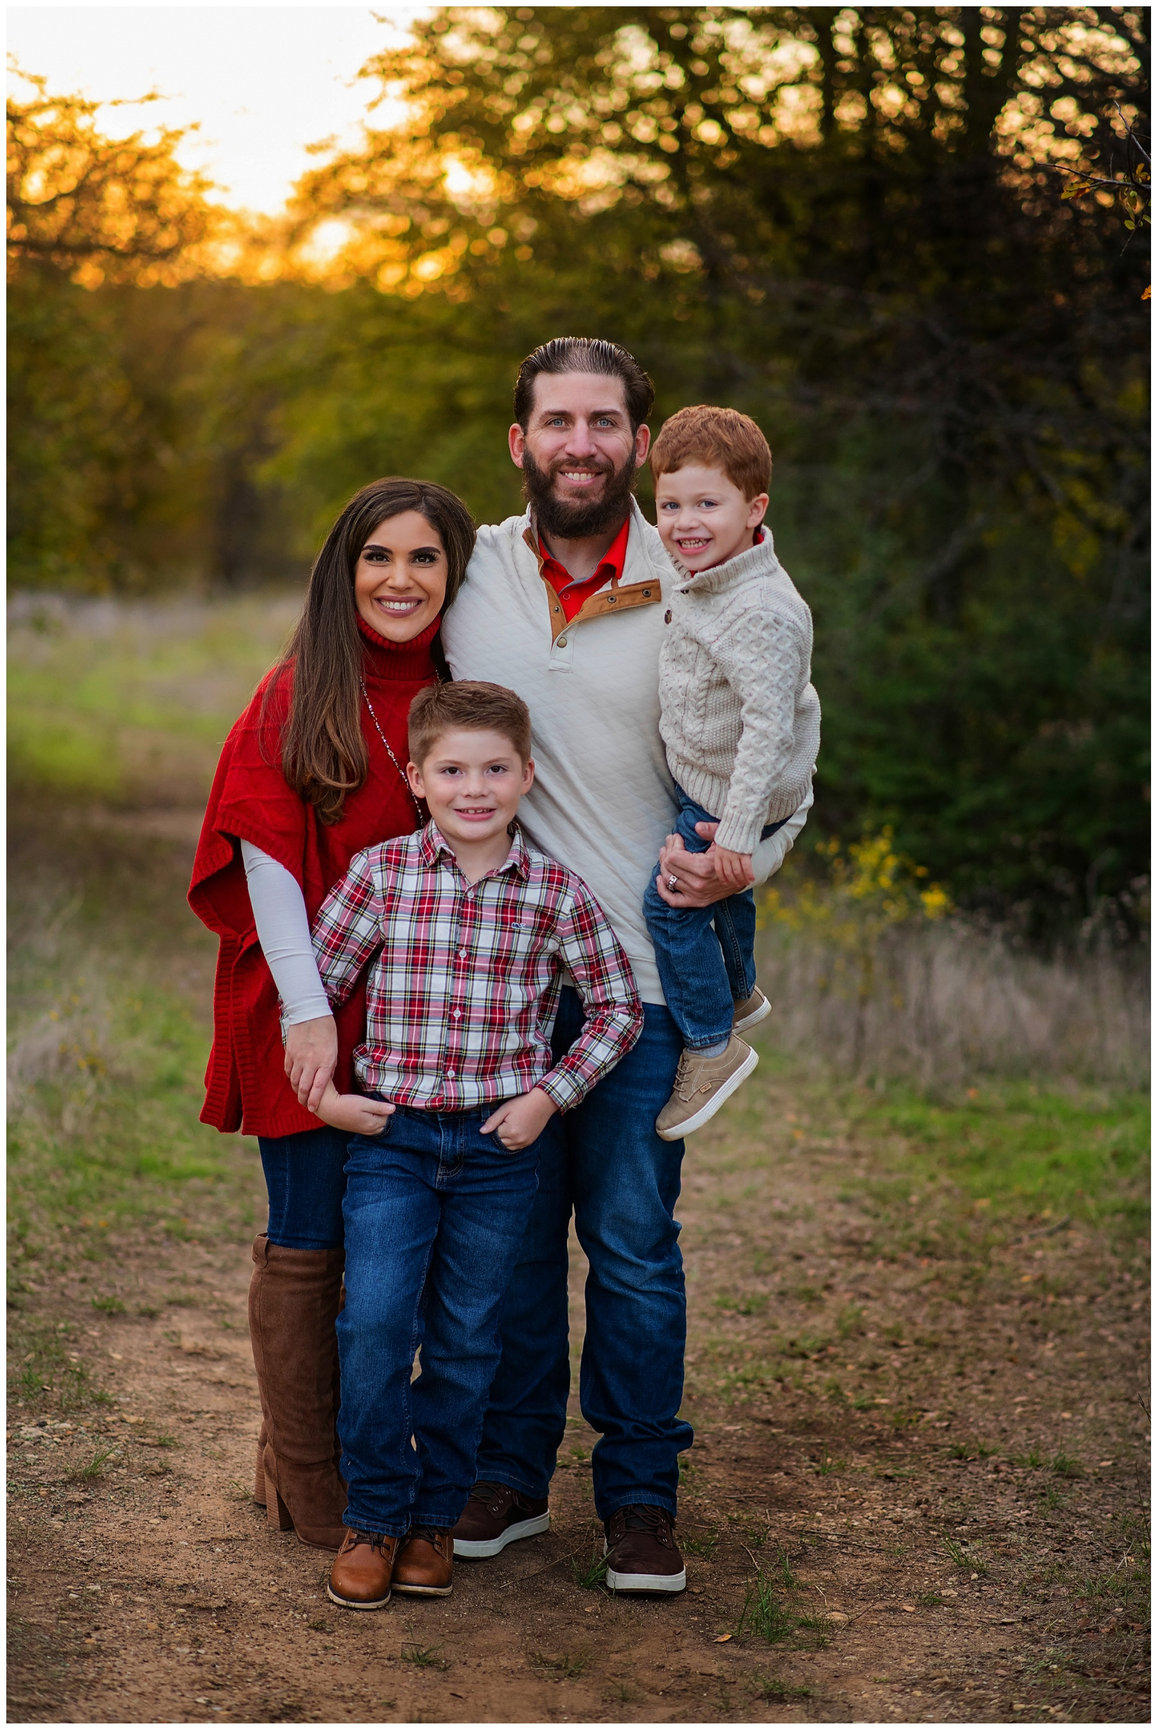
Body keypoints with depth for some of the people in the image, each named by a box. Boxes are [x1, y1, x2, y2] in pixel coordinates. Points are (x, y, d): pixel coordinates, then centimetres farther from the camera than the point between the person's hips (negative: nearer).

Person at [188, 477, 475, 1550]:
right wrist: (305, 1008, -17)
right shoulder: (299, 695, -6)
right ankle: (307, 1487, 12)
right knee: (307, 1245, 2)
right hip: (311, 1012, -4)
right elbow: (267, 858, -10)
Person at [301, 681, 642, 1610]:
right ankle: (375, 1517, 6)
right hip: (391, 1136, -1)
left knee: (466, 1341, 9)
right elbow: (313, 984, 4)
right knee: (376, 1323, -11)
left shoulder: (556, 892, -3)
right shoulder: (380, 873, -4)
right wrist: (324, 1091, -2)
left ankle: (435, 1516, 25)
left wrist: (550, 1093, -3)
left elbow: (619, 1007, 5)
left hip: (501, 1147, 1)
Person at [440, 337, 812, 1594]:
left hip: (637, 971, -2)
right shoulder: (470, 571, 4)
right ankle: (509, 1472, 22)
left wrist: (736, 862, -15)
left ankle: (639, 1493, 13)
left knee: (632, 1243, 0)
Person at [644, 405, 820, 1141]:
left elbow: (769, 724, -33)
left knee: (671, 902, -5)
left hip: (737, 793, -9)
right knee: (723, 889, 27)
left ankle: (713, 1046, 10)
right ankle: (739, 992, 53)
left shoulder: (761, 614, -33)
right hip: (703, 779, 9)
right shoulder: (704, 577, -3)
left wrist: (738, 830, -31)